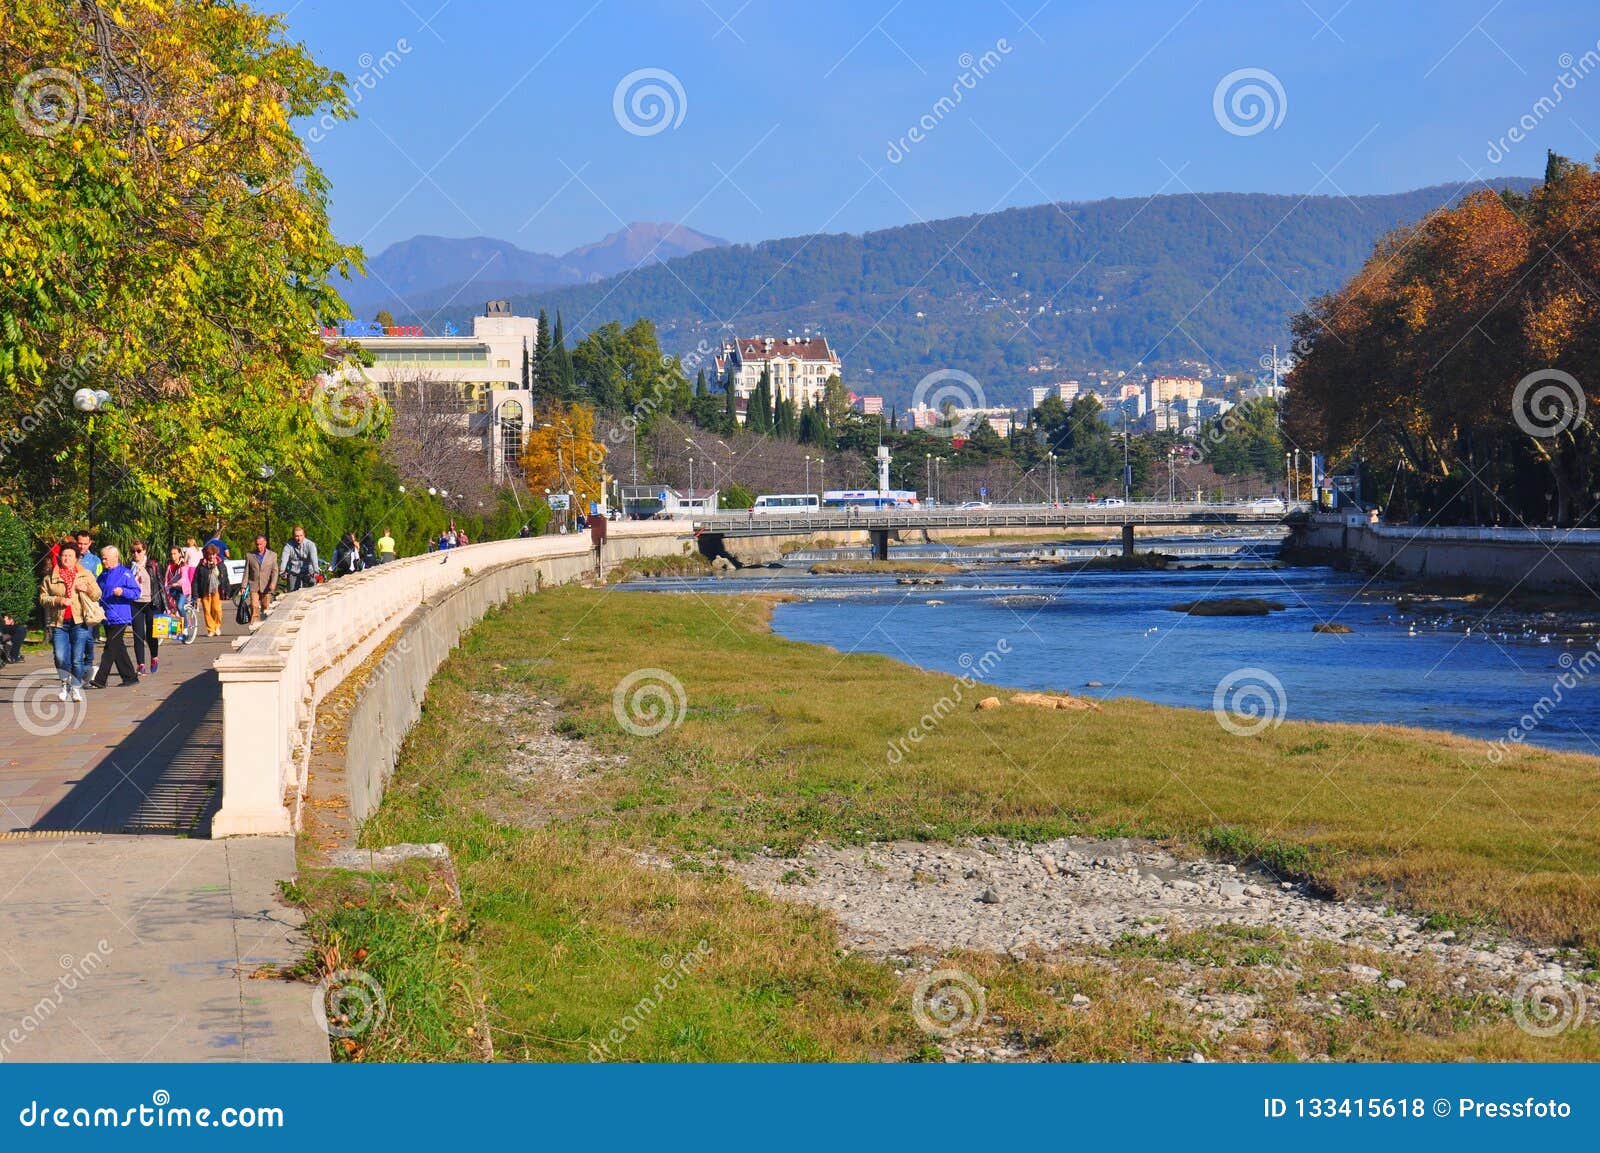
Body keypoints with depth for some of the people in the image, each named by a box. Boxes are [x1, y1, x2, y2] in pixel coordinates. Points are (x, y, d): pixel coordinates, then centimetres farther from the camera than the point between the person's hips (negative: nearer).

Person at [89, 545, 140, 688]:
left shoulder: (125, 573, -6)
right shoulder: (103, 575, 16)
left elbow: (136, 593, -9)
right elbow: (98, 594, 29)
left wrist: (122, 592, -24)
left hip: (119, 618, -8)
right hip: (107, 617, 8)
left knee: (111, 648, -10)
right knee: (119, 648, 12)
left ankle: (101, 679, -13)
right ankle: (130, 677, 20)